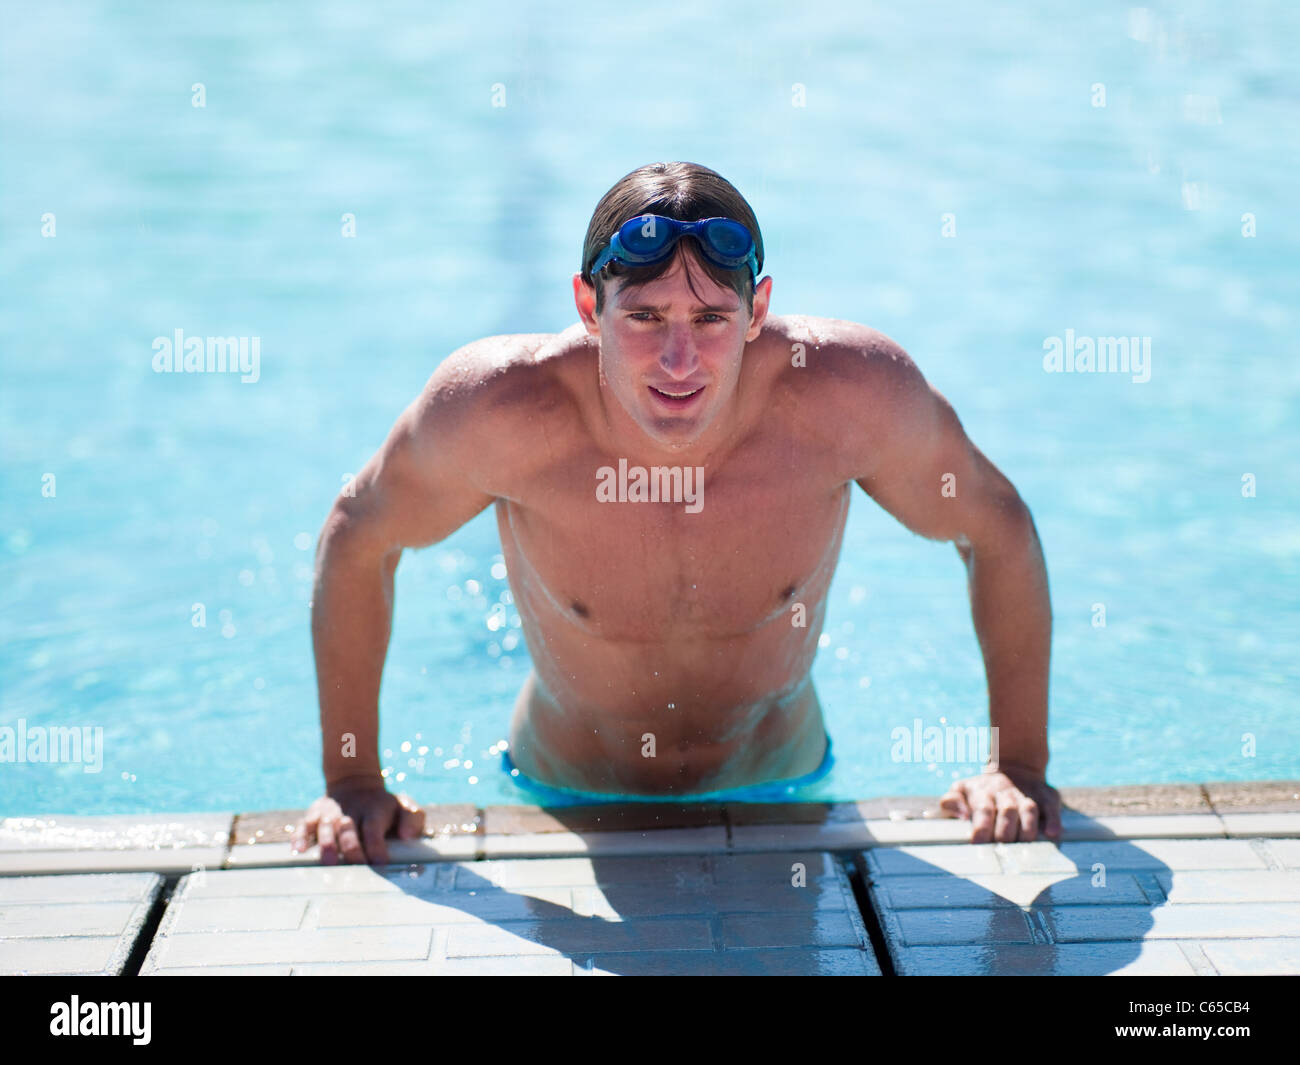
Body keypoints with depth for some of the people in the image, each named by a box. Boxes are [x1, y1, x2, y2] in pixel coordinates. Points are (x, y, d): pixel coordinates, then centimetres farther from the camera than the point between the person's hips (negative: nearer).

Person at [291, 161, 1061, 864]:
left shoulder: (852, 391, -26)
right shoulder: (499, 408, -28)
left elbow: (998, 530, -8)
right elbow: (357, 542, -9)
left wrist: (1020, 768, -8)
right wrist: (353, 783, -7)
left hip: (780, 800, 1)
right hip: (566, 802, -1)